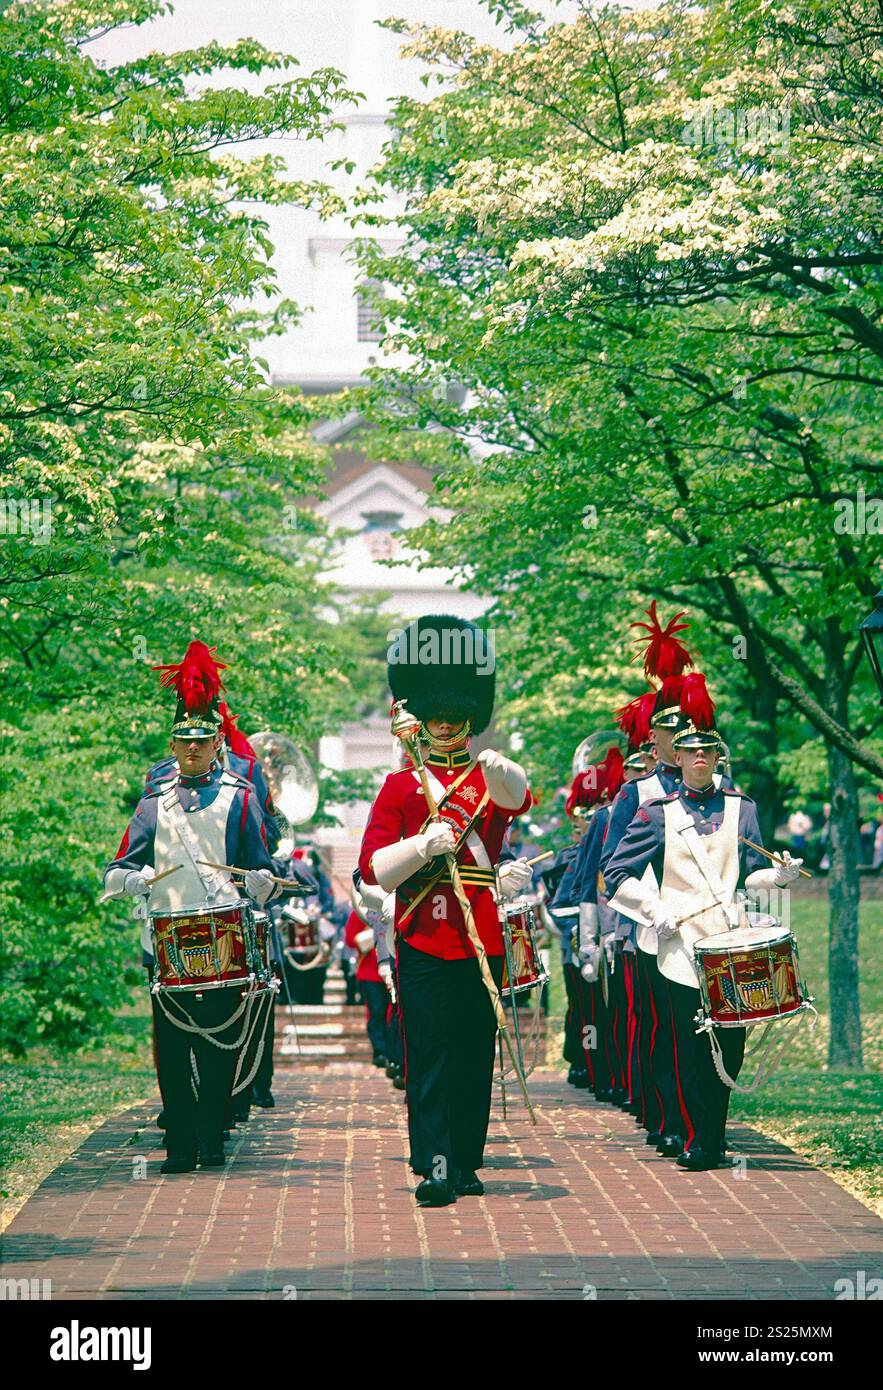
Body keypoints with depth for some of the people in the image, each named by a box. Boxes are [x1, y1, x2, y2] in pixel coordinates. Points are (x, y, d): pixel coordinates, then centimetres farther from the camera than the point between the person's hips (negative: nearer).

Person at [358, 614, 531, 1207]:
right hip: (424, 942, -2)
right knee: (429, 1057, -8)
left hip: (482, 943, 2)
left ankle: (467, 1163, 16)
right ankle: (434, 1169, -12)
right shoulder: (401, 786, 9)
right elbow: (373, 868, 1)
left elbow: (520, 799, -17)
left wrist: (501, 770, -40)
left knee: (476, 1056, 7)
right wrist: (423, 845, -17)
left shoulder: (493, 779, 10)